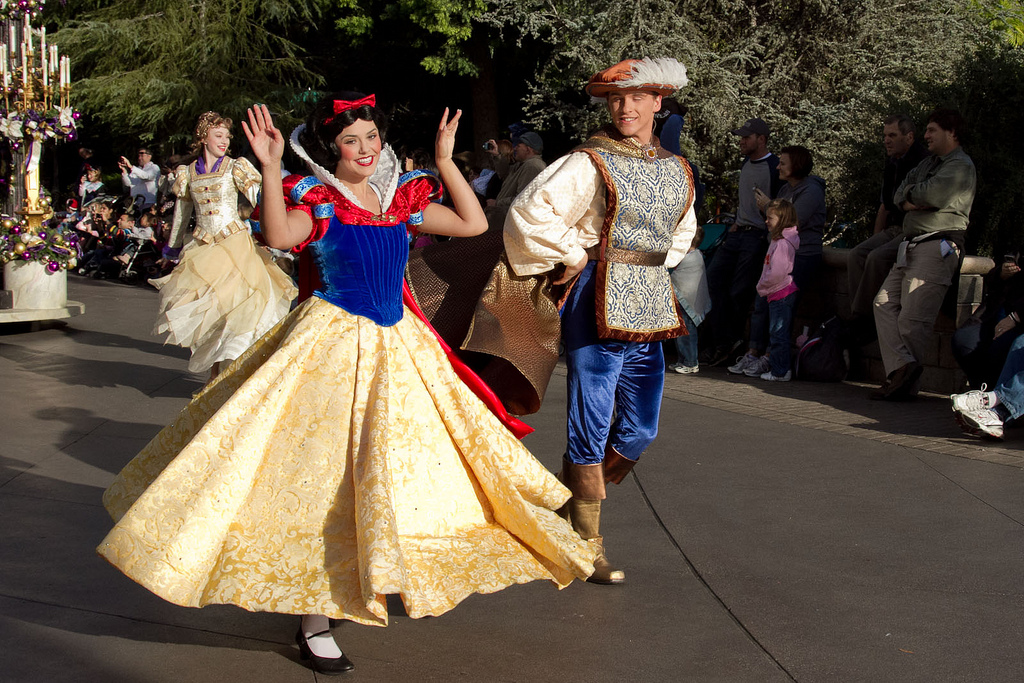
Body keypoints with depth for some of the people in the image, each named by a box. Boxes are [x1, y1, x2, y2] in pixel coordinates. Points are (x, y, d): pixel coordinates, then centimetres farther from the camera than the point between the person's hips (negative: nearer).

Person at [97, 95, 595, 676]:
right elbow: (279, 234, -28)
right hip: (334, 343, -6)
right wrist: (270, 168, -36)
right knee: (326, 475, -4)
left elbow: (474, 223, 7)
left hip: (398, 345, 6)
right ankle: (315, 623, 3)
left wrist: (446, 160, 3)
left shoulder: (401, 198, 7)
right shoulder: (318, 200, -8)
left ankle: (373, 583, 31)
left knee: (398, 464, 12)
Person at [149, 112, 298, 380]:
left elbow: (260, 200, -4)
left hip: (234, 245, -3)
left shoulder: (235, 167, 0)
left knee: (236, 310, -12)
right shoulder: (187, 172, 9)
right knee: (205, 313, 4)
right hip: (202, 248, 3)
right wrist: (172, 248, 25)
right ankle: (213, 375, 15)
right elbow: (181, 212, 19)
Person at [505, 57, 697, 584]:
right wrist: (572, 257, -7)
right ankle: (588, 545, 10)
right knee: (592, 429, -2)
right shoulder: (589, 164, -8)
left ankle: (569, 504, 28)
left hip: (649, 311, 7)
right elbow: (527, 215, -14)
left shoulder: (677, 170, 12)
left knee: (640, 430, 8)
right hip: (598, 303, -7)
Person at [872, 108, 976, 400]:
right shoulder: (928, 164, 25)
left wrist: (911, 194, 1)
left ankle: (905, 381, -3)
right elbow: (898, 195, 17)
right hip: (911, 246, 9)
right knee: (884, 303, -6)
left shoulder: (961, 166, -3)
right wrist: (914, 201, -4)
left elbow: (931, 193, -19)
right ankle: (901, 365, -17)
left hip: (937, 247, -9)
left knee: (912, 320, -11)